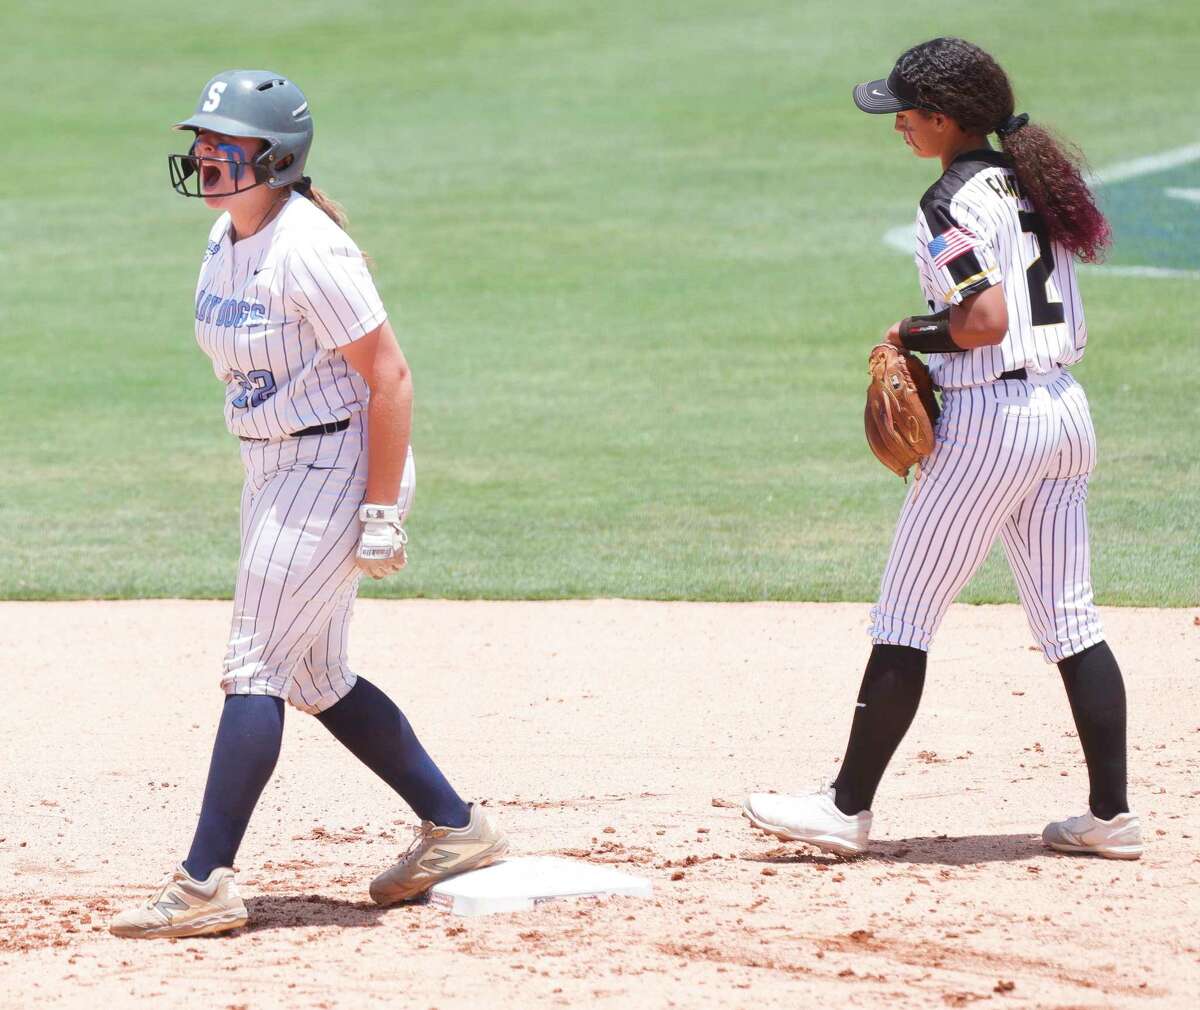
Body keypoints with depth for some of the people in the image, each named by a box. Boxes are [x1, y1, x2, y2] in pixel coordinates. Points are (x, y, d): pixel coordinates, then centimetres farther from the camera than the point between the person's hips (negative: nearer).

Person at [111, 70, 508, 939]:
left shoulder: (306, 249, -20)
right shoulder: (226, 241, 7)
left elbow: (389, 378, -21)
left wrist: (381, 514, -22)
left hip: (339, 467, -10)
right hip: (272, 472, 10)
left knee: (256, 670, -11)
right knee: (315, 678, 15)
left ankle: (206, 883, -11)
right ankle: (455, 828, 26)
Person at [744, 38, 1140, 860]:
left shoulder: (955, 202, -13)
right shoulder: (1033, 184, 12)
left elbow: (986, 320, -25)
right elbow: (1072, 326, 15)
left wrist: (914, 337, -7)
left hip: (988, 419, -9)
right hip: (1067, 412, 9)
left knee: (904, 621, -1)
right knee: (1072, 623, 11)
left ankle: (849, 808, 3)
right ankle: (1111, 815, 10)